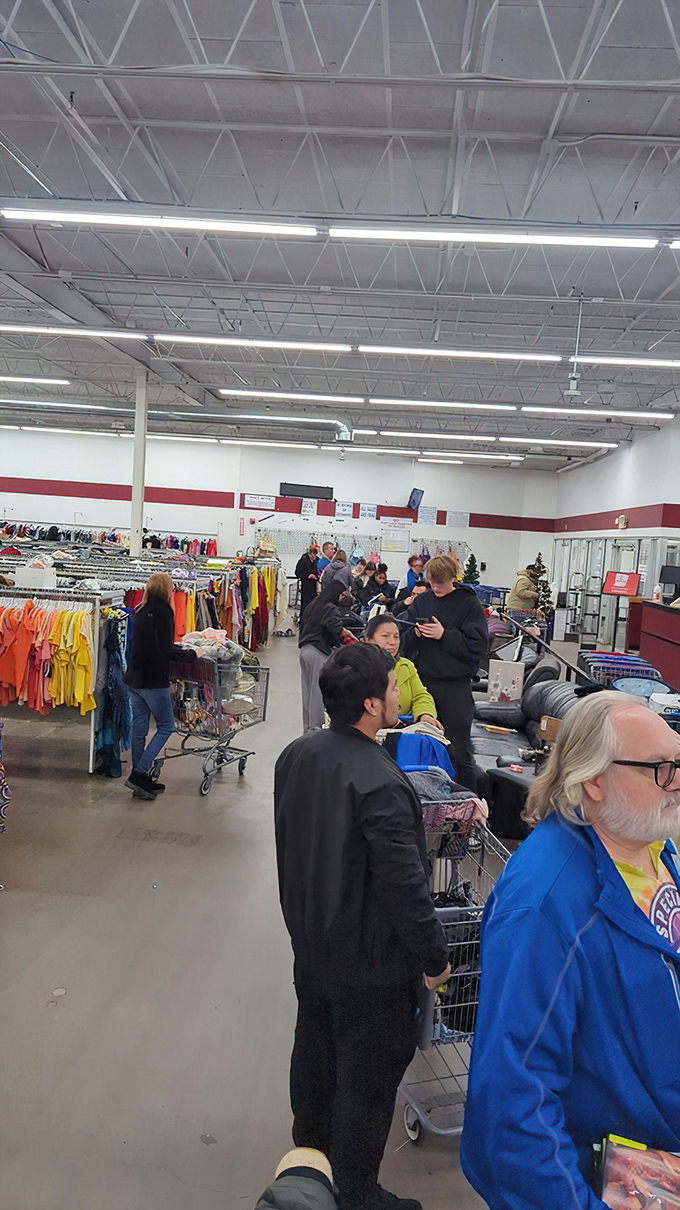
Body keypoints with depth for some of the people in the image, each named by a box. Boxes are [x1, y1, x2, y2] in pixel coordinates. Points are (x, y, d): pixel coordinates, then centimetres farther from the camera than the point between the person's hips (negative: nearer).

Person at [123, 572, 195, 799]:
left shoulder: (140, 611, 12)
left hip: (134, 678, 8)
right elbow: (166, 650, -17)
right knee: (166, 726, 3)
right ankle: (139, 774, -4)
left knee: (139, 729, 11)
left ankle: (140, 780, 18)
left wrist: (178, 649, 24)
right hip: (153, 679, -8)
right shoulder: (162, 611, -12)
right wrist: (191, 654, -3)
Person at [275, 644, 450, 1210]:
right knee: (367, 1076, 14)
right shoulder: (380, 785, -33)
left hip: (311, 944, 8)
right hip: (369, 963, -8)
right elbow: (405, 887, -27)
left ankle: (310, 1152, 50)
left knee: (315, 1051, 27)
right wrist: (435, 957, -12)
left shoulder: (297, 755, -7)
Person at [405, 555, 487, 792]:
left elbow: (478, 647, -12)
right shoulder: (421, 601, 8)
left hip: (456, 684, -4)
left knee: (458, 750, 1)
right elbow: (406, 644, 10)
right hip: (423, 680, 4)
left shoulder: (470, 604, -4)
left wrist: (444, 635, -17)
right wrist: (416, 634, -11)